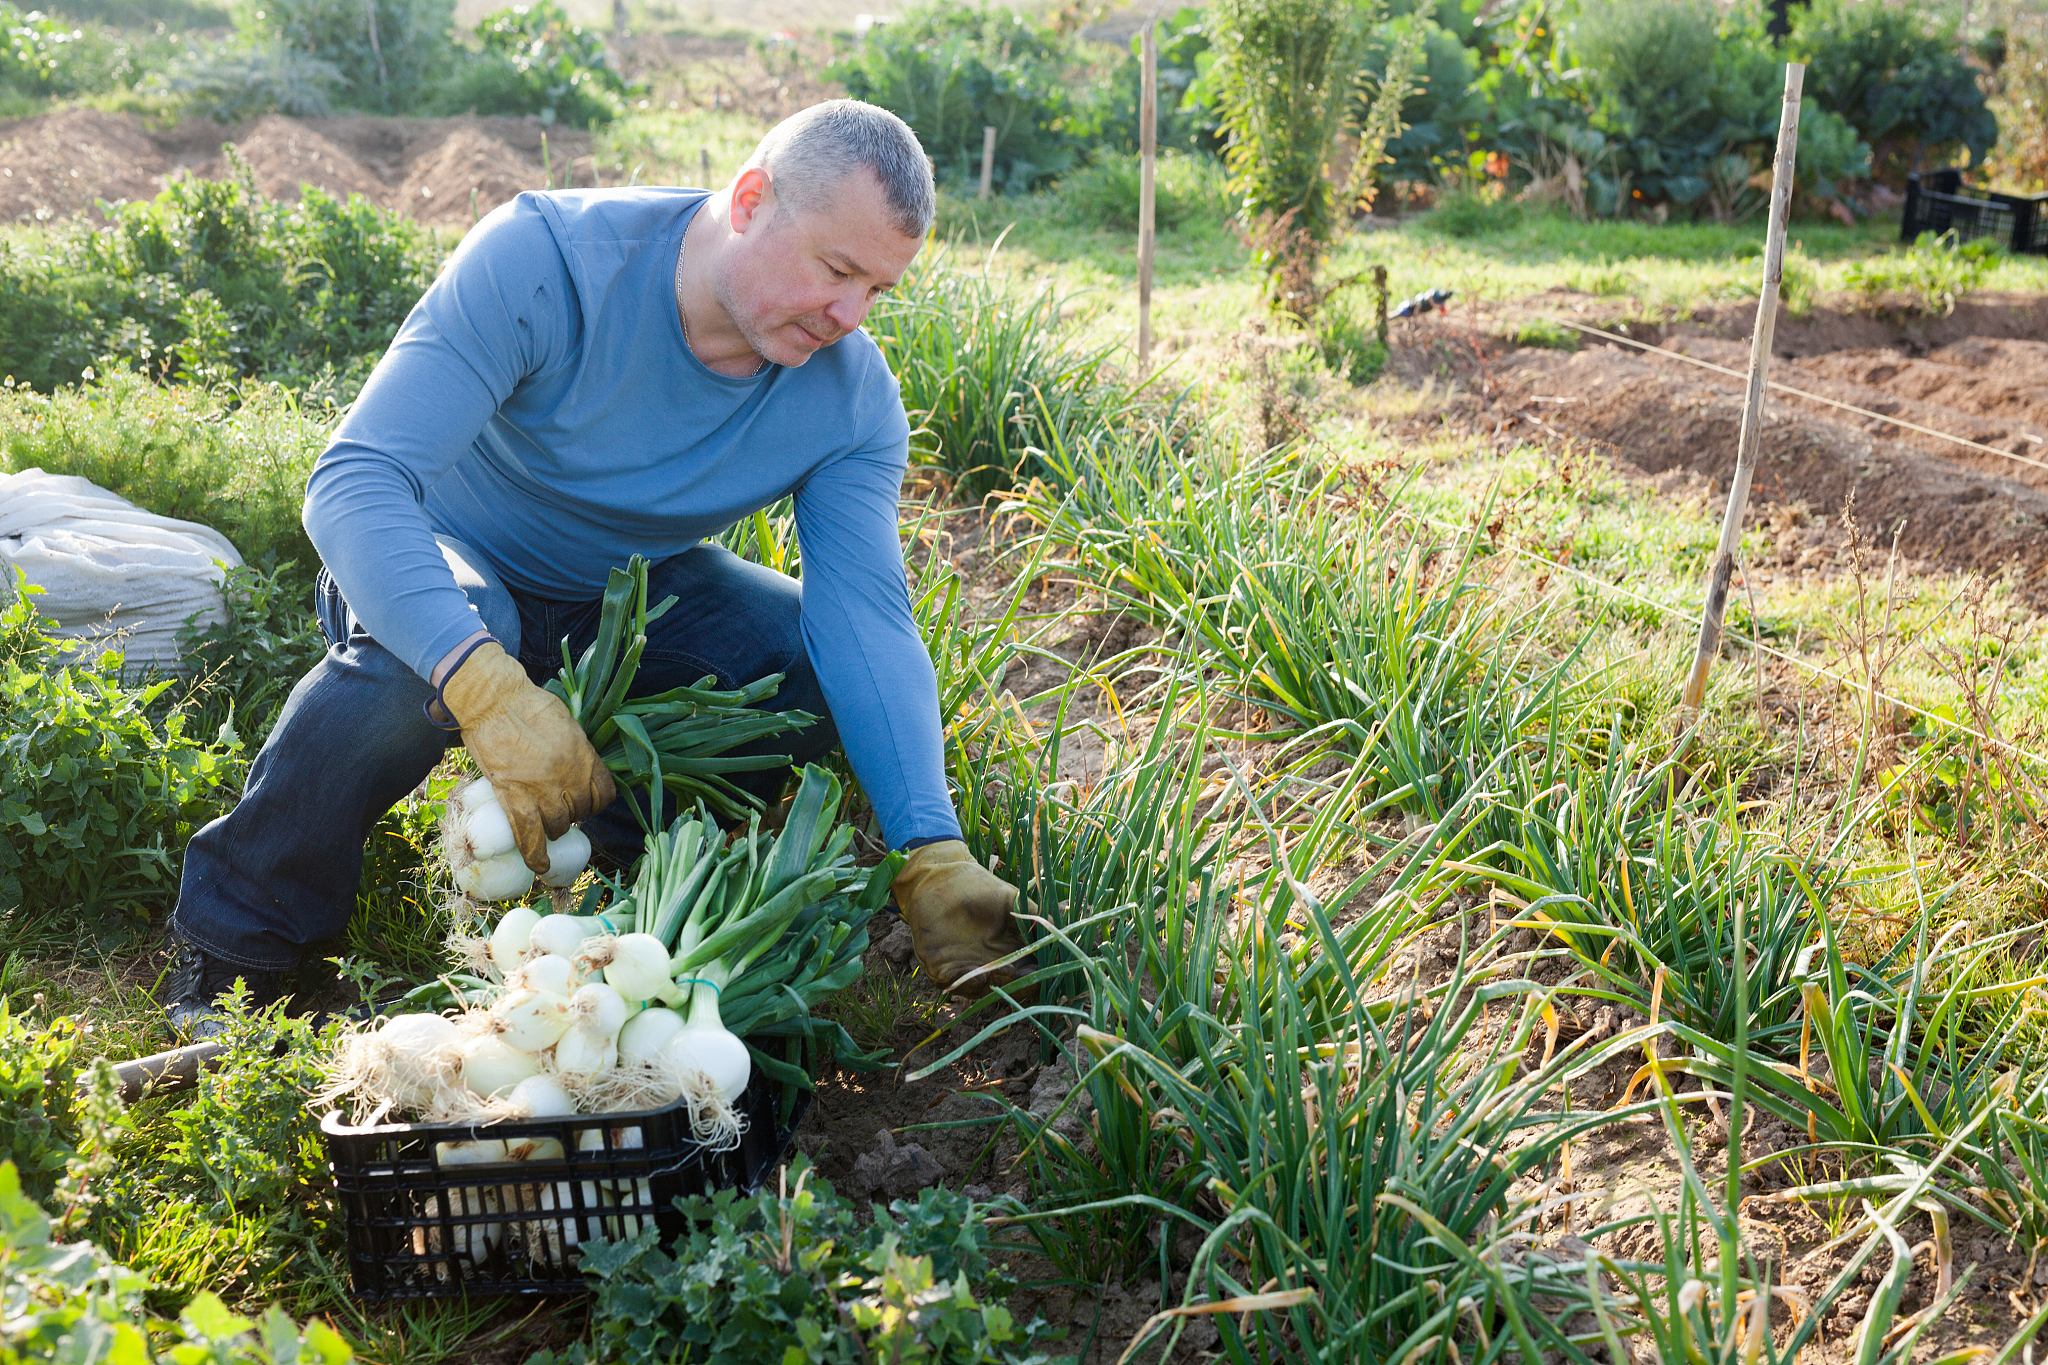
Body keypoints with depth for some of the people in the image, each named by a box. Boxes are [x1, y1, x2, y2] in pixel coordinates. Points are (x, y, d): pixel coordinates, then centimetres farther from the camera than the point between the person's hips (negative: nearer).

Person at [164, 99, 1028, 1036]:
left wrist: (930, 854, -40)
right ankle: (236, 941, -18)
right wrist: (486, 685, -56)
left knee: (833, 663, -18)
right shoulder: (540, 263, -31)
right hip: (441, 569, -4)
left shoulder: (853, 400, -18)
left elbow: (869, 618, -25)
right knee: (446, 638, -38)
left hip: (633, 596, 4)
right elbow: (353, 481, -39)